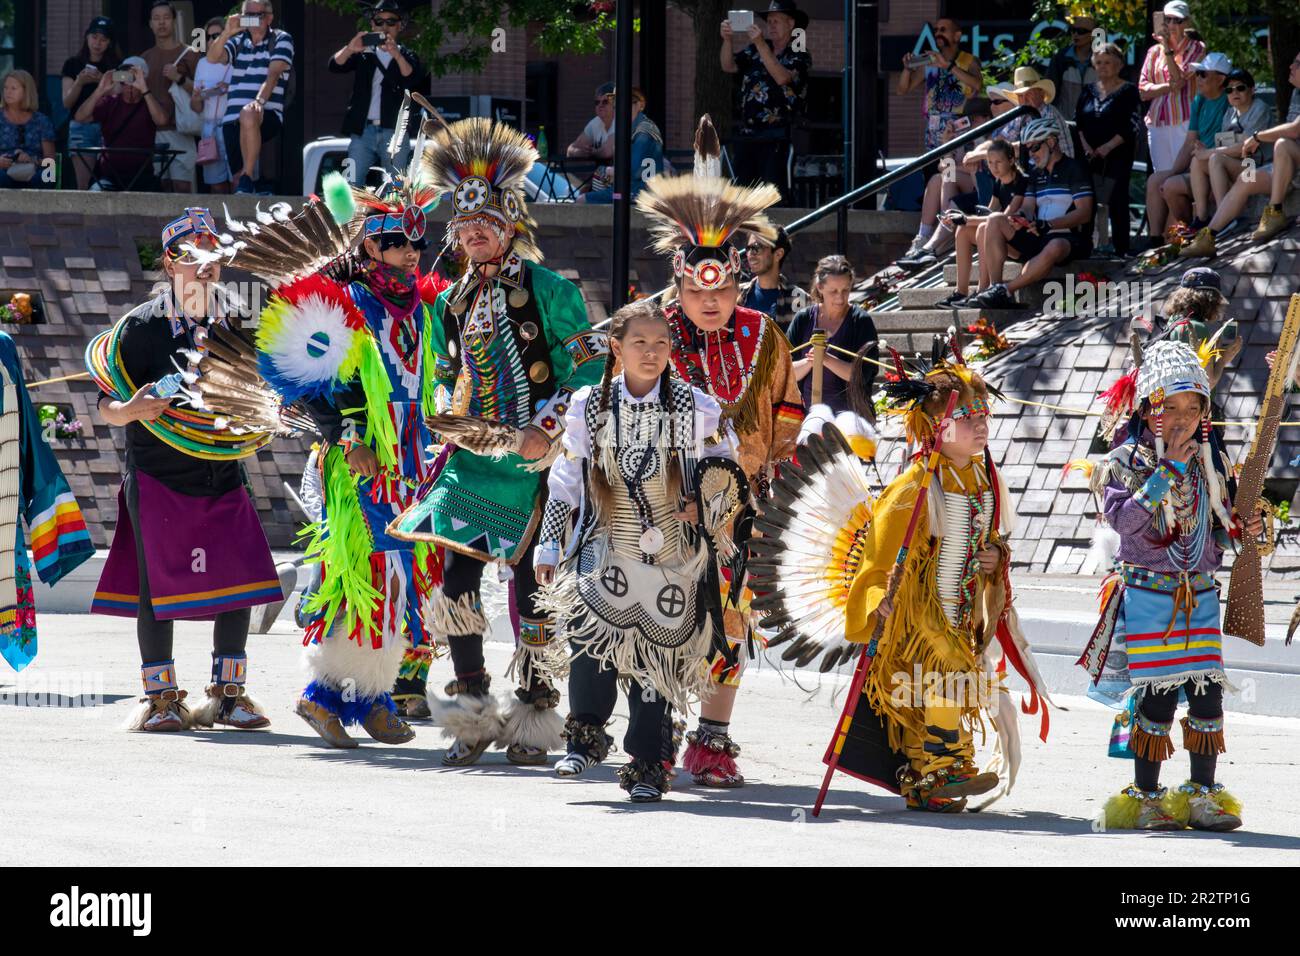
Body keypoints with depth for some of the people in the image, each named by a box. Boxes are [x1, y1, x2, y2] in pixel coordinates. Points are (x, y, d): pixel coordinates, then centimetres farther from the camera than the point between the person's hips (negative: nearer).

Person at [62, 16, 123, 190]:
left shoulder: (116, 66, 9)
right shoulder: (73, 64, 9)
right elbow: (67, 103, 4)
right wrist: (80, 82, -14)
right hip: (81, 127, 0)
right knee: (84, 185, -8)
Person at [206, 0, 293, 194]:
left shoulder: (281, 40, 5)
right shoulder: (238, 41, 18)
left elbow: (273, 74, -11)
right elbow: (213, 58, 0)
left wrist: (259, 101, -29)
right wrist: (227, 33, -16)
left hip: (268, 115, -5)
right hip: (233, 118, 5)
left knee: (248, 115, -40)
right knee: (236, 178, -6)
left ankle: (247, 179, -32)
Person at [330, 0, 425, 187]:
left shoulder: (406, 56, 10)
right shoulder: (364, 55, 14)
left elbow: (413, 79, -10)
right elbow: (335, 65, -1)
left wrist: (396, 54, -28)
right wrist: (350, 49, -23)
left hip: (394, 132, -1)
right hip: (362, 131, 1)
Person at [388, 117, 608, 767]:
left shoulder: (548, 291, -4)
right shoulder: (449, 304, 13)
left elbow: (588, 368, -5)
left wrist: (547, 429, -14)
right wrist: (449, 415, 0)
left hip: (534, 464, -5)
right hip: (472, 459, 5)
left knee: (531, 581, -3)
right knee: (457, 573, -4)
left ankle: (534, 713, 8)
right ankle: (471, 709, 5)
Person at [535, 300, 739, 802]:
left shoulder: (694, 408, -2)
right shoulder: (590, 406, 1)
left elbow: (724, 462, 13)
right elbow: (565, 480, 7)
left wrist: (703, 503, -5)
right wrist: (548, 546, 5)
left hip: (672, 553, 0)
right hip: (606, 547, 0)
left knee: (658, 654, 1)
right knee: (592, 626, -23)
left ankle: (646, 764, 12)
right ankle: (587, 733, -7)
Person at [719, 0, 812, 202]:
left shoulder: (799, 57, 0)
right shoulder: (755, 51, 16)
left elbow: (782, 78, -18)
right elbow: (728, 66, 7)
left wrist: (761, 44, -23)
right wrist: (727, 40, -11)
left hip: (775, 139, -5)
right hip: (745, 133, 5)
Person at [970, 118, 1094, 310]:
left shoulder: (1074, 169, -3)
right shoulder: (1036, 173, 20)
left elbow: (1084, 214, -13)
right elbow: (1028, 208, 11)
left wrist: (1048, 225, -24)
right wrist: (1019, 218, -15)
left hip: (1069, 238, -7)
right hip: (1039, 237, 7)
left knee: (1054, 248, -42)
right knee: (996, 220, -12)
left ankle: (1004, 291, -41)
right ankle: (993, 288, -25)